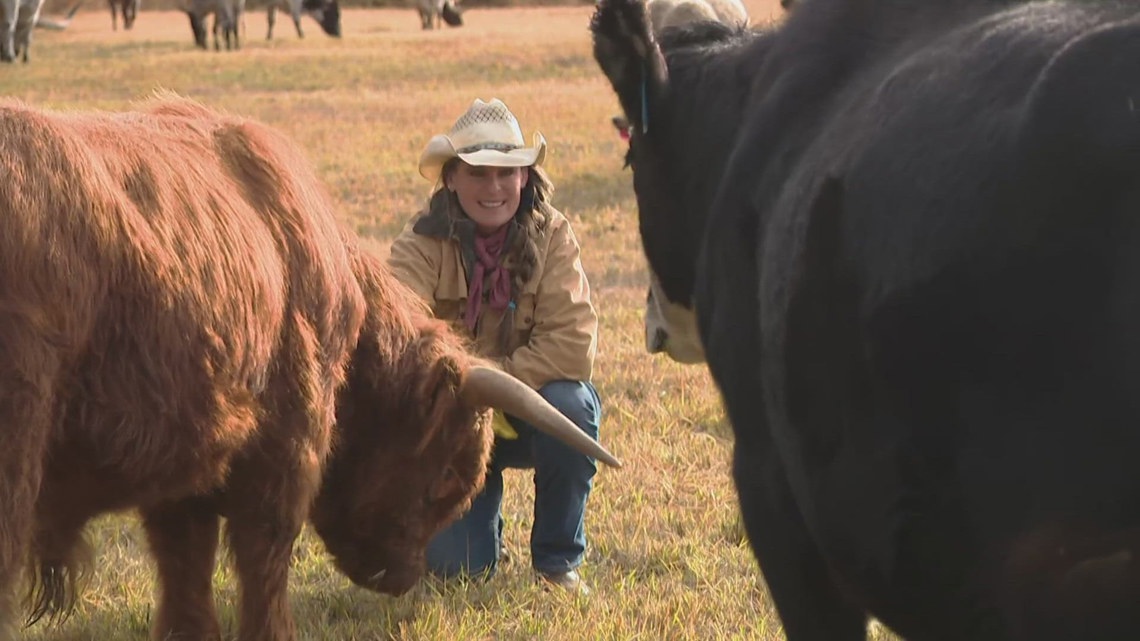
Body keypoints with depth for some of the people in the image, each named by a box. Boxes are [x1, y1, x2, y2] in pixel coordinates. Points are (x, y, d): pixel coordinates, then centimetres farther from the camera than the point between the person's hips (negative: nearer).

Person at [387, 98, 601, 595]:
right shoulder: (420, 246, -15)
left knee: (570, 404, -33)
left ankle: (559, 559, -10)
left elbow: (574, 344, -23)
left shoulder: (551, 236, -13)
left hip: (529, 413, 1)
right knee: (455, 564, -16)